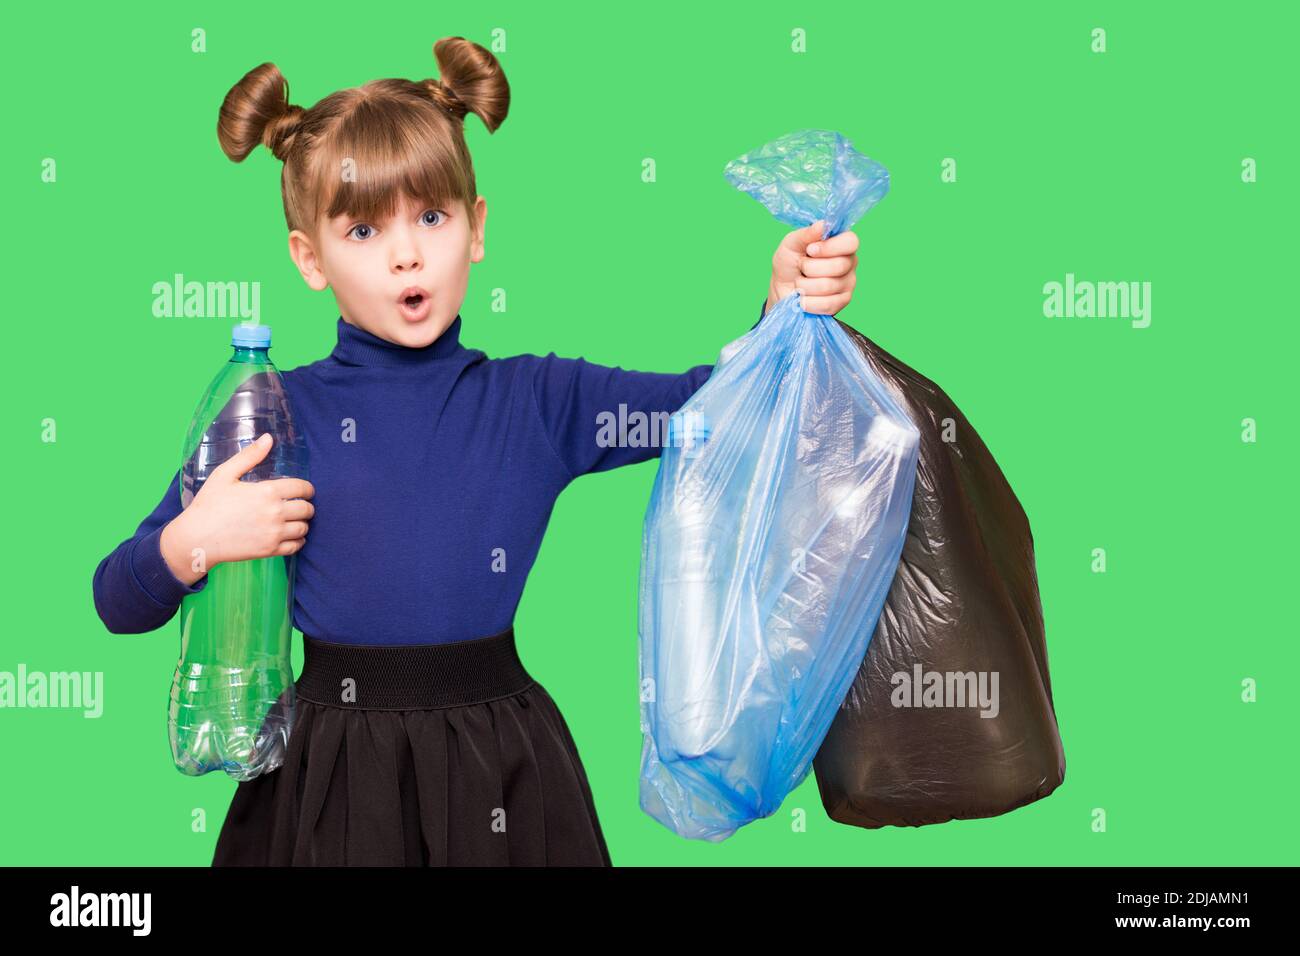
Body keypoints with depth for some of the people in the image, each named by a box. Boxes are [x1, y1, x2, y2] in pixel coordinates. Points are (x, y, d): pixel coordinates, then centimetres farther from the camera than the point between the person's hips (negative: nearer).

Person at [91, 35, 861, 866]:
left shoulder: (536, 399, 0)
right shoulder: (271, 416, -3)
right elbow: (120, 604, 2)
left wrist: (790, 311, -21)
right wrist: (190, 544, -19)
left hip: (502, 770, 1)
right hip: (332, 775, -1)